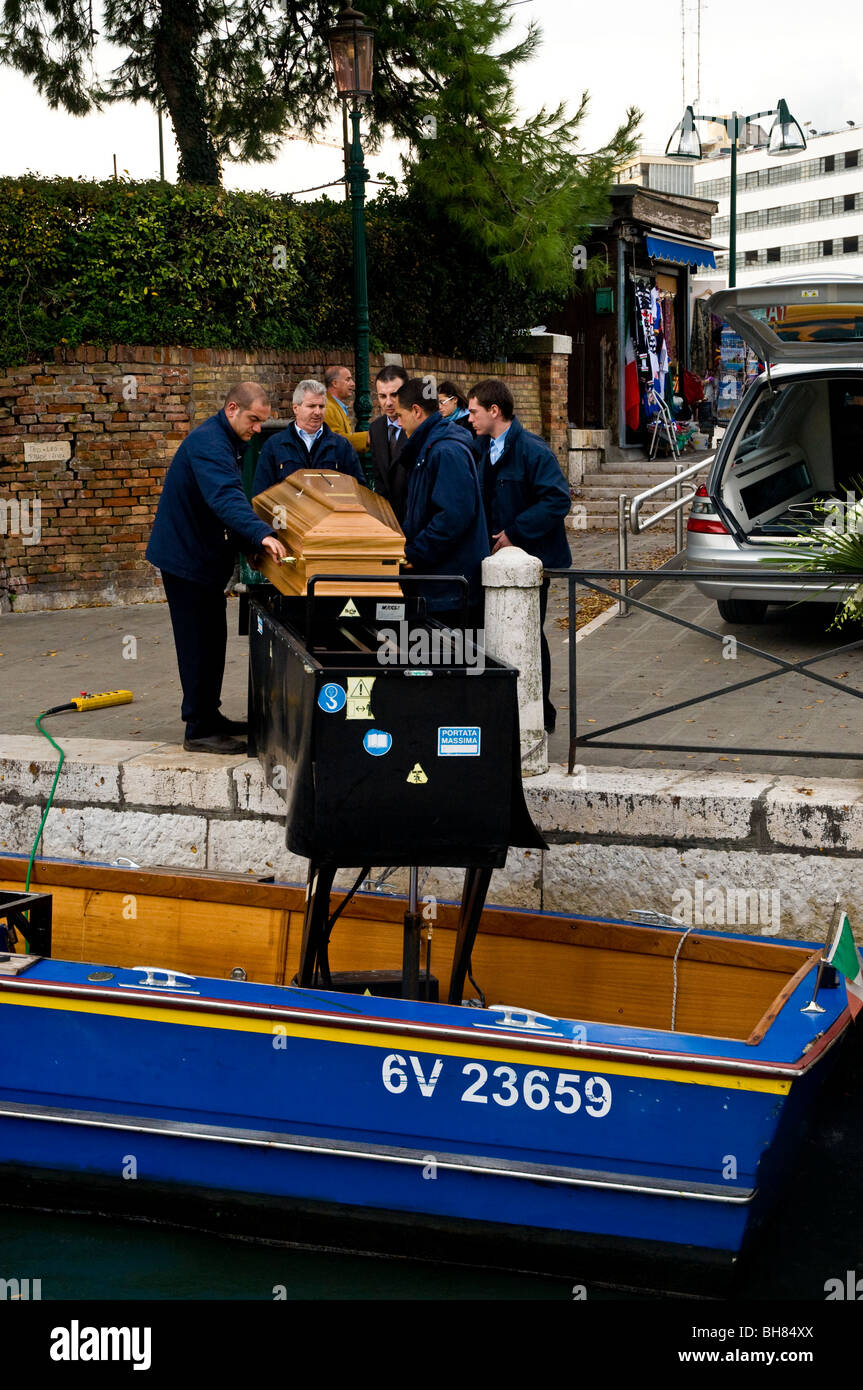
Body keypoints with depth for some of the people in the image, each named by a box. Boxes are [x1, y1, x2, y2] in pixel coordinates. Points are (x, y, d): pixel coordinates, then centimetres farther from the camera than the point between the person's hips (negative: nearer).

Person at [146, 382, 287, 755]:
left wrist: (254, 536, 16)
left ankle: (209, 716, 27)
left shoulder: (227, 442, 12)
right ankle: (200, 731, -1)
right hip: (187, 557, -10)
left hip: (204, 556, 10)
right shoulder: (208, 442, -23)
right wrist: (261, 534, -52)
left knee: (211, 640, 16)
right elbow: (225, 496, -40)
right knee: (199, 644, -6)